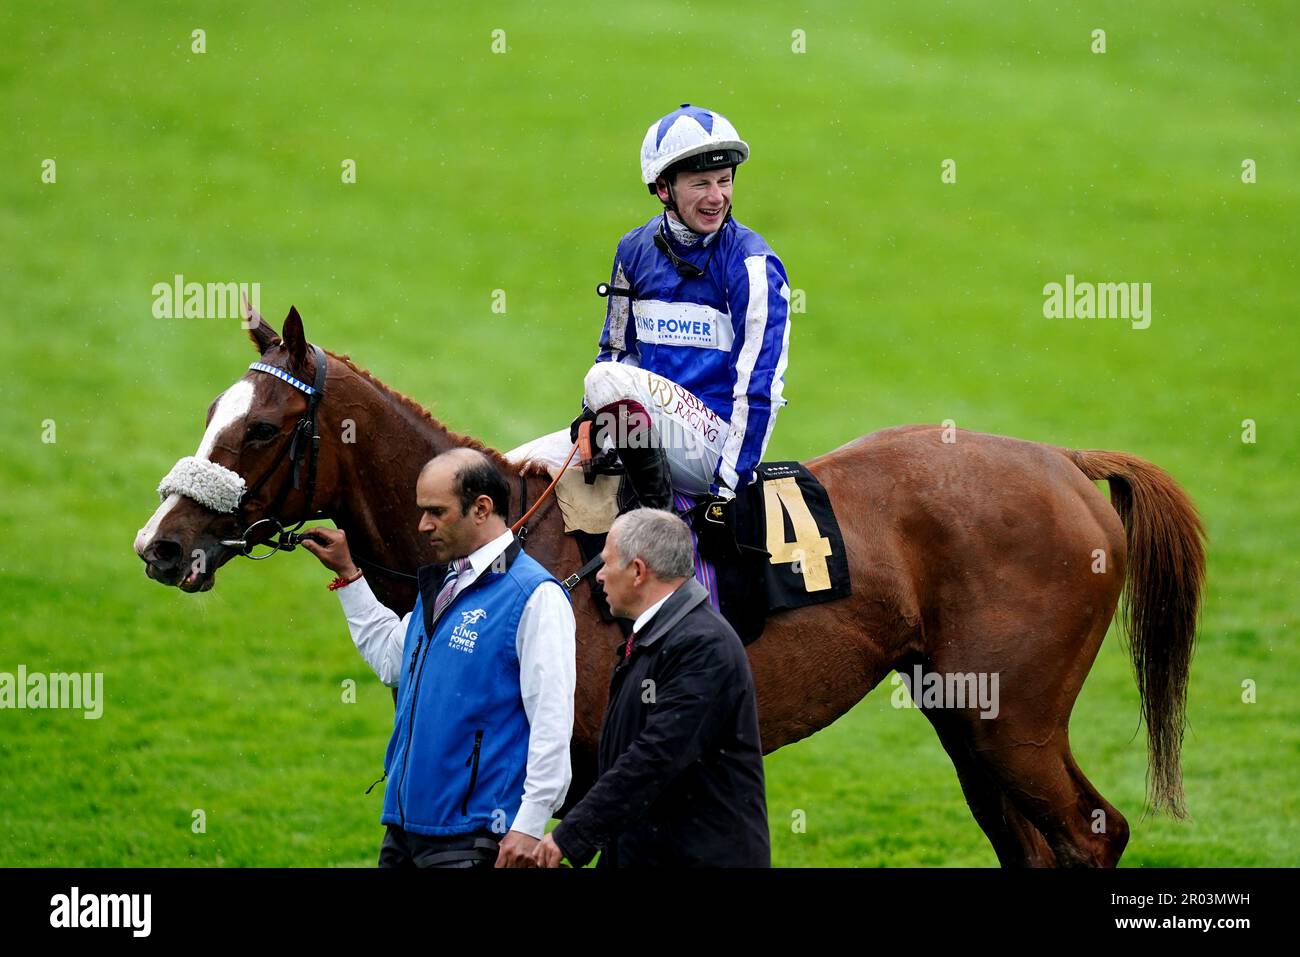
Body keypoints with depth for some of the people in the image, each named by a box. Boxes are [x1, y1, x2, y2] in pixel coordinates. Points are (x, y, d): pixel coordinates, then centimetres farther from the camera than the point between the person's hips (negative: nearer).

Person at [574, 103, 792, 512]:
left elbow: (759, 385, -13)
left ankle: (663, 517, -22)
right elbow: (617, 347, 22)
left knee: (607, 381, -30)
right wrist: (593, 417, 2)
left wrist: (729, 484, -19)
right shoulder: (636, 249, 9)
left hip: (715, 441, -7)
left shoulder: (750, 264, -9)